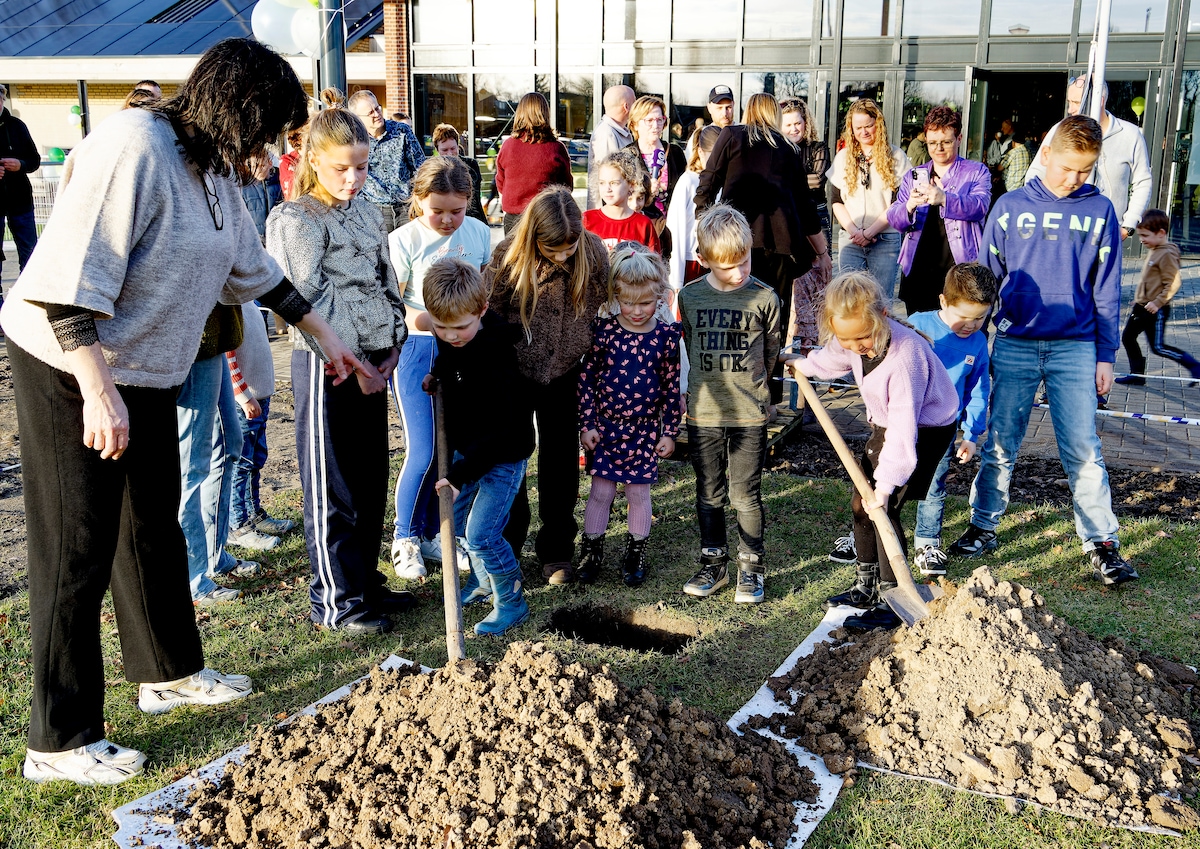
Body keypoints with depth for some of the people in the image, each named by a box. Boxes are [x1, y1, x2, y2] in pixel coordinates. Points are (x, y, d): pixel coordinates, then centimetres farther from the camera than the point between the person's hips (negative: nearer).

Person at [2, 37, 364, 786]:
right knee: (77, 555, -2)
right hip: (69, 372, -9)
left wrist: (323, 334, 24)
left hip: (147, 373, 9)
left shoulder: (215, 168, 7)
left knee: (155, 528, 20)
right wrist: (99, 391, -29)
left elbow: (254, 266, 21)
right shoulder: (132, 149, -23)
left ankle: (170, 672, 39)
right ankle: (61, 742, 12)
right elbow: (70, 283, -28)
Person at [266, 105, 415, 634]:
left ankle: (364, 580, 27)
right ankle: (335, 601, 11)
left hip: (373, 360, 7)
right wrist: (350, 363, -17)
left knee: (371, 480, 14)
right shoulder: (293, 220, -8)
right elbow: (310, 302, -15)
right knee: (331, 489, 1)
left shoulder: (368, 214, 13)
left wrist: (394, 347, 2)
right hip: (327, 363, -7)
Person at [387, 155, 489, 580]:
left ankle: (433, 534, 25)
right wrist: (418, 319, -28)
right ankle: (405, 537, 15)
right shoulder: (404, 240, -9)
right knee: (424, 452, -5)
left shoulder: (479, 233, 4)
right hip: (417, 350, -4)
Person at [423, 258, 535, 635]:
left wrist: (460, 473, -30)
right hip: (467, 446, 9)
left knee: (481, 533, -11)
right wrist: (438, 373, 2)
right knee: (458, 517, 17)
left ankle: (511, 601, 10)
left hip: (503, 455, -8)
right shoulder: (451, 338, -8)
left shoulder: (494, 363, -33)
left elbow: (502, 432, -31)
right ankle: (483, 581, 39)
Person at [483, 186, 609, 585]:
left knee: (560, 462, 11)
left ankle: (556, 551, 26)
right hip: (514, 373, -1)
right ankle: (506, 546, 29)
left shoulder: (594, 252, -14)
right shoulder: (508, 256, -19)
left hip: (566, 374, 1)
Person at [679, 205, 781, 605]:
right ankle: (713, 564, 26)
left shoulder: (764, 298, -7)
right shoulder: (690, 297, 0)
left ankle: (751, 567, 19)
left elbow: (771, 351, 7)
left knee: (745, 496, 4)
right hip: (703, 413, 2)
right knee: (709, 495, 12)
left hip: (749, 413, -2)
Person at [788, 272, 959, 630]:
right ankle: (866, 587, 27)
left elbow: (903, 425, -36)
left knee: (884, 508, -14)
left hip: (926, 429, -9)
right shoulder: (853, 343, -12)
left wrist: (885, 482, -35)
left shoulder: (905, 355, -36)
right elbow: (834, 357, 16)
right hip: (886, 425, 9)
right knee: (860, 503, 11)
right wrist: (804, 365, 32)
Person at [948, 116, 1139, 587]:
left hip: (1075, 348, 0)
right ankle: (983, 527, 20)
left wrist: (1105, 356, 4)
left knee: (1084, 450, 0)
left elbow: (1106, 290, 6)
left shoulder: (1099, 211, 4)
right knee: (999, 446, 6)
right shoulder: (1011, 206, 3)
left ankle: (1102, 542, 9)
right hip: (1013, 344, 0)